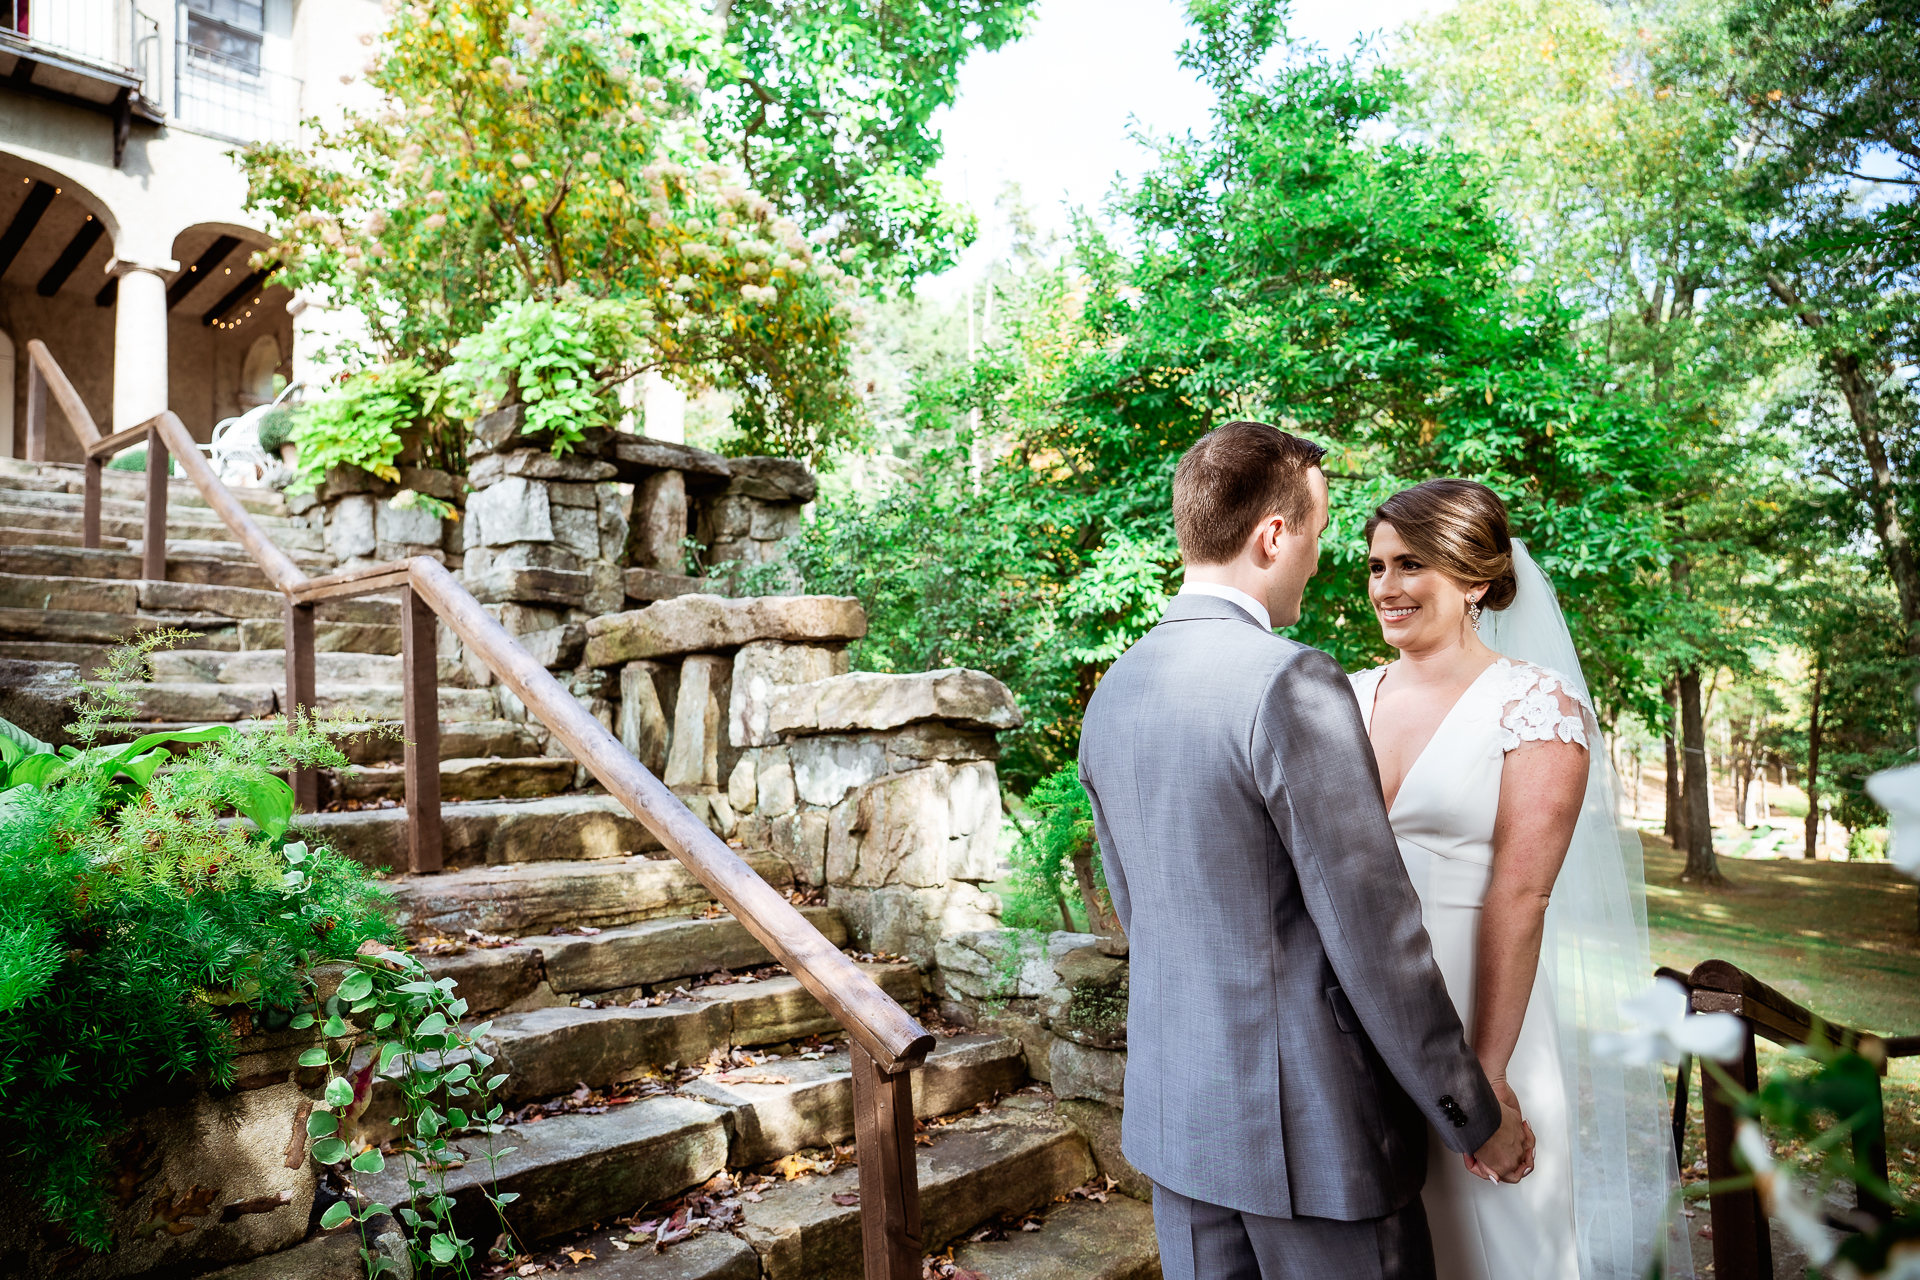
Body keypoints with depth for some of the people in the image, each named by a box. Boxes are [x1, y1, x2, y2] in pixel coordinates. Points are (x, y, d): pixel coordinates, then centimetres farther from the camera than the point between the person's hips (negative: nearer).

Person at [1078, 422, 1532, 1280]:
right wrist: (1477, 1118, -6)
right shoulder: (1293, 684, -22)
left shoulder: (1111, 693, 2)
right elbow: (1373, 931, -19)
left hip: (1173, 1109, 7)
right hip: (1313, 1121, -7)